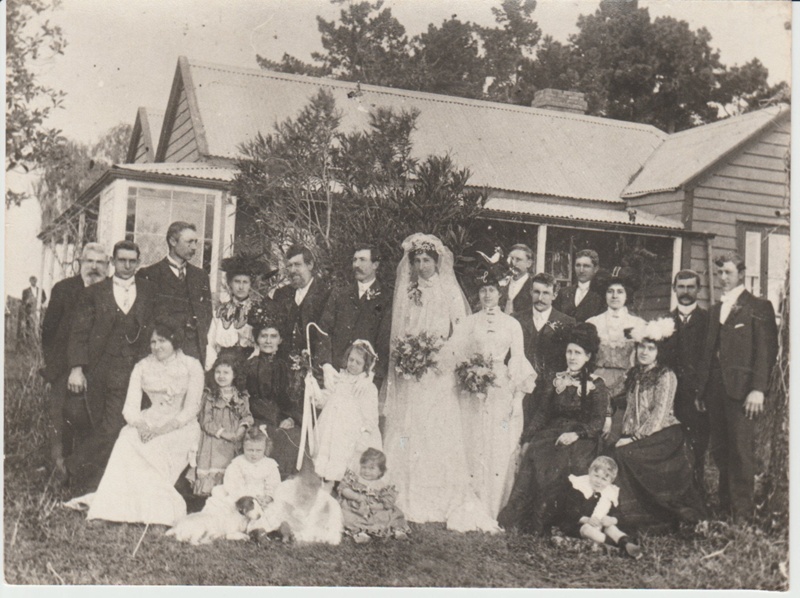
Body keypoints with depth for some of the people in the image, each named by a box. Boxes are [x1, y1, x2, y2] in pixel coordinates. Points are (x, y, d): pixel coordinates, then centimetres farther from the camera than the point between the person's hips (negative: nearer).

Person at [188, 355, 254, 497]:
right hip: (214, 439, -1)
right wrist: (223, 433, -13)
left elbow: (247, 416, 9)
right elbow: (206, 421, -2)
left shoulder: (242, 396, 11)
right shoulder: (209, 395, 3)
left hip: (233, 440, 2)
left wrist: (242, 428, -14)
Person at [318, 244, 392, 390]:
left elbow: (385, 343, -4)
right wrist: (326, 365, -6)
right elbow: (324, 330, 9)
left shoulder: (386, 299, 3)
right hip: (334, 373, 3)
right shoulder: (338, 295, 16)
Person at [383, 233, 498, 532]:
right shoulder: (406, 292, 15)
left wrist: (435, 350, -13)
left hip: (438, 373, -4)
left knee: (437, 436, -8)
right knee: (405, 432, -1)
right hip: (407, 374, 4)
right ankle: (406, 500, 3)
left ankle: (440, 503, -5)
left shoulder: (449, 291, 3)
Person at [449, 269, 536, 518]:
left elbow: (518, 360, 7)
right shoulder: (467, 323, 14)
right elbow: (455, 355, 8)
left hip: (503, 393, 0)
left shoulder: (512, 324, 13)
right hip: (472, 396, 0)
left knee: (500, 451, -5)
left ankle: (494, 511, -2)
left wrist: (516, 396, -2)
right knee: (473, 449, -5)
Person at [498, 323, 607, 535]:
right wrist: (527, 439, 0)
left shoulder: (596, 385, 5)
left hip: (582, 440, -4)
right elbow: (542, 414, 14)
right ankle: (517, 520, -31)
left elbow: (597, 422, -4)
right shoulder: (556, 381, 19)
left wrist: (576, 434, -21)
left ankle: (540, 523, -30)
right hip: (552, 433, 4)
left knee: (555, 463, -33)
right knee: (533, 455, -28)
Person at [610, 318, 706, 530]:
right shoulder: (633, 374, 15)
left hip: (663, 437, -6)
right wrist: (626, 434, 1)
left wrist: (634, 438, -18)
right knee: (613, 453, -21)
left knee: (625, 455, -27)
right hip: (635, 437, 6)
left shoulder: (666, 376, -5)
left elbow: (659, 415, -13)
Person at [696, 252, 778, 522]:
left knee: (741, 451, -7)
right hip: (715, 389, 6)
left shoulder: (759, 307, 0)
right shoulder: (715, 310, 21)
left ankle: (743, 513, -3)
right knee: (720, 452, 6)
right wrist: (701, 389, 12)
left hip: (741, 389, -6)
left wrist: (758, 389, -16)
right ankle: (724, 508, 13)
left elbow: (767, 350, -7)